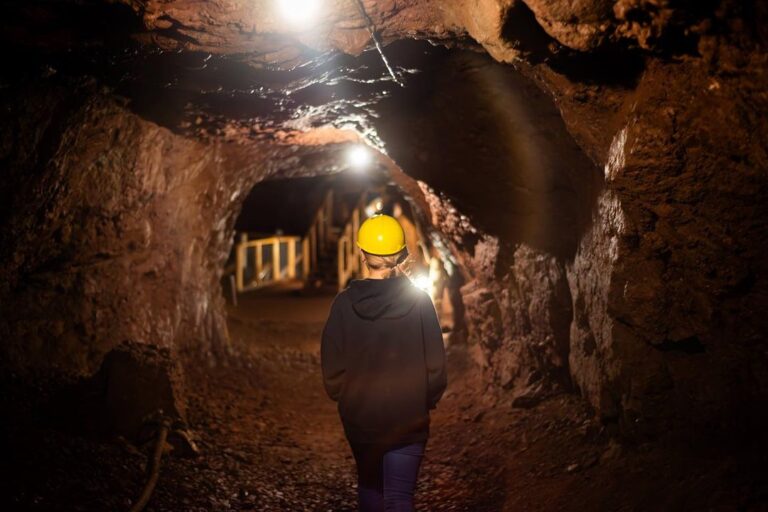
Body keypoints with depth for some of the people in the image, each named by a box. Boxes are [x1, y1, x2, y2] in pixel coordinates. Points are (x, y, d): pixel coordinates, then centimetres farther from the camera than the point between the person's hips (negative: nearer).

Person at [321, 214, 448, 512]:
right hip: (408, 418, -1)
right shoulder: (419, 301, -11)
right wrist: (427, 400, 10)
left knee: (369, 486, 24)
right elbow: (435, 364, -8)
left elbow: (332, 365, -6)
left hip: (359, 416, 2)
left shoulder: (345, 303, -11)